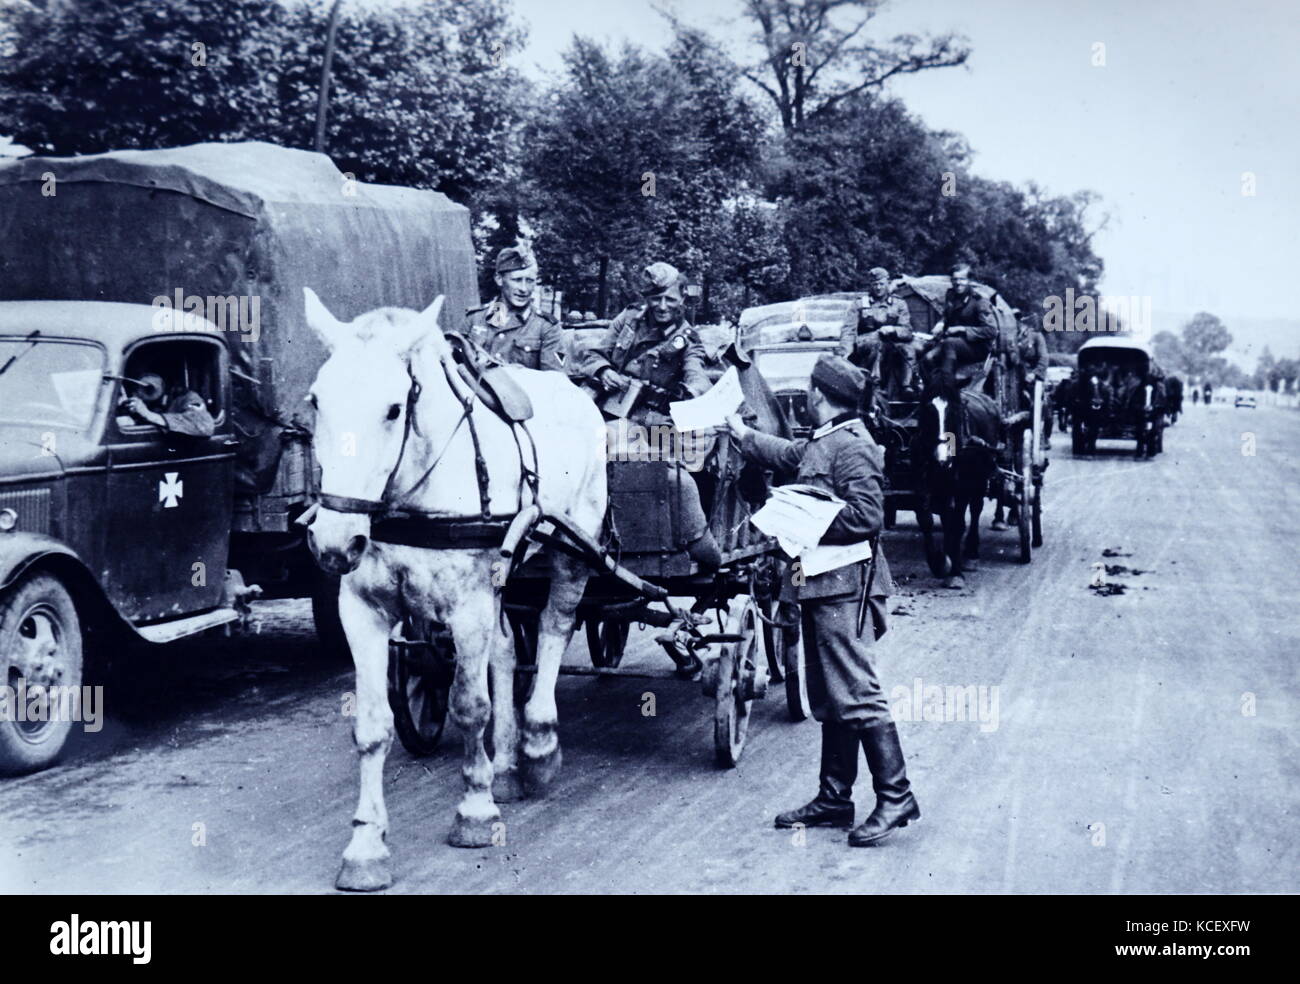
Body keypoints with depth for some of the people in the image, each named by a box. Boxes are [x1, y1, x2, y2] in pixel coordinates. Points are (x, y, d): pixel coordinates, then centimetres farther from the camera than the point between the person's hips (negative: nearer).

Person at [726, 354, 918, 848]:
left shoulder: (853, 447, -14)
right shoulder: (820, 443, 16)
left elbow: (866, 516, -22)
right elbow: (786, 455, 37)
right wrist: (742, 433, 47)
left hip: (844, 587, -10)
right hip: (822, 584, 10)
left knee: (856, 693, -11)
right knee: (829, 698, 13)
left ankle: (895, 796, -7)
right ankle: (834, 798, 20)